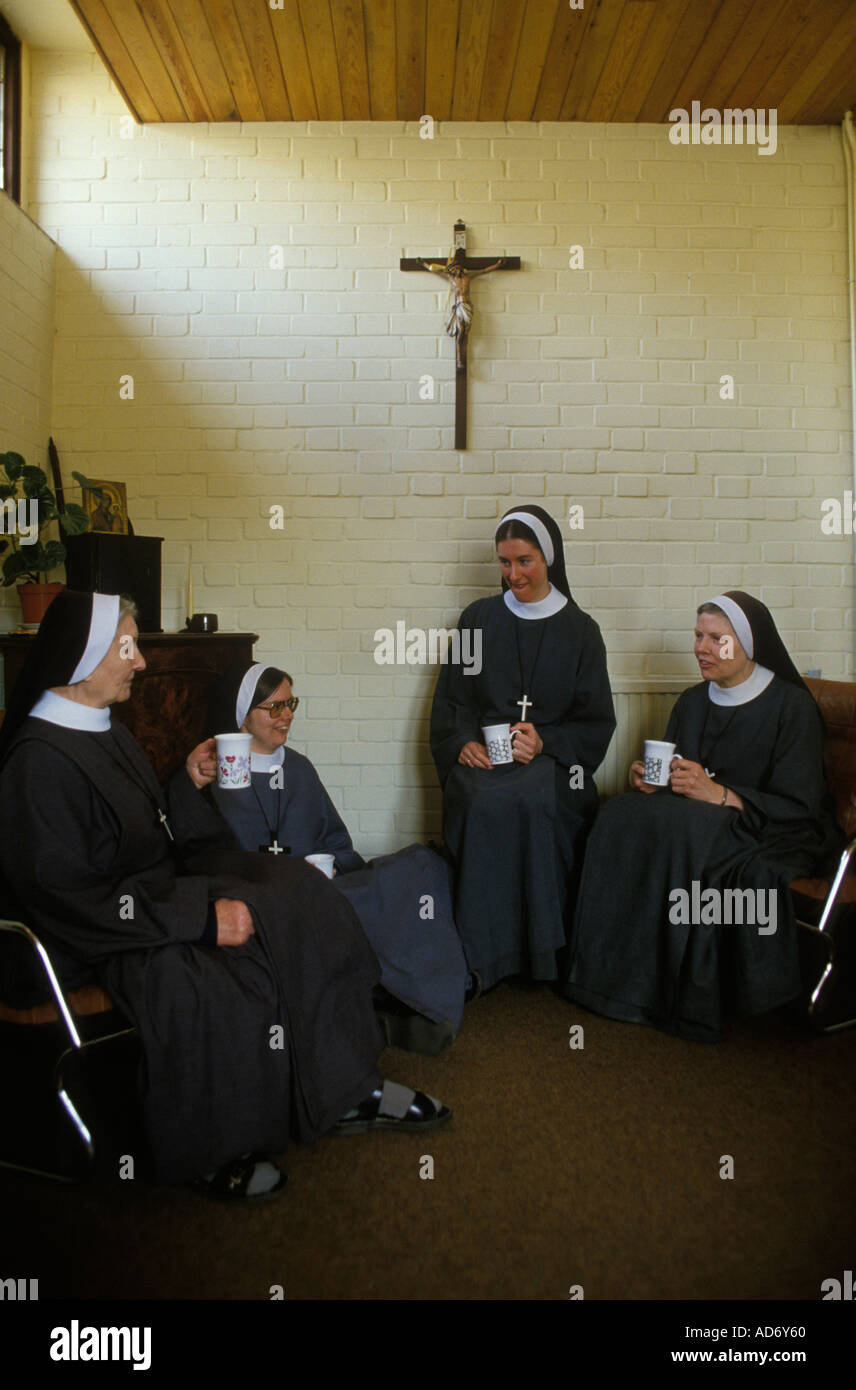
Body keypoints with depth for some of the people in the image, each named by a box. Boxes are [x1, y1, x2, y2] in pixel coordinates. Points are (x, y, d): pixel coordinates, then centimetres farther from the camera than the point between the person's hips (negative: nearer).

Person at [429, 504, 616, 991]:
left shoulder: (580, 630, 10)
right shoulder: (479, 619, 14)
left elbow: (597, 722, 8)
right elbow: (450, 700, 12)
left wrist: (545, 742, -11)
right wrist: (462, 743, -9)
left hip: (552, 758, -1)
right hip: (481, 754, 1)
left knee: (532, 800, -36)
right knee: (483, 802, -34)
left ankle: (543, 952, -19)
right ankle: (484, 953, -21)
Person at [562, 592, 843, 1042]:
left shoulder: (791, 706, -8)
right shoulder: (692, 701, 11)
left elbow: (799, 806, -13)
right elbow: (672, 777, 16)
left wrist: (719, 795, -25)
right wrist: (645, 778, -8)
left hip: (772, 831, -5)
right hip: (693, 817, 6)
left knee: (681, 830, -35)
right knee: (622, 816, -24)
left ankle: (684, 999, -23)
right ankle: (618, 970, -21)